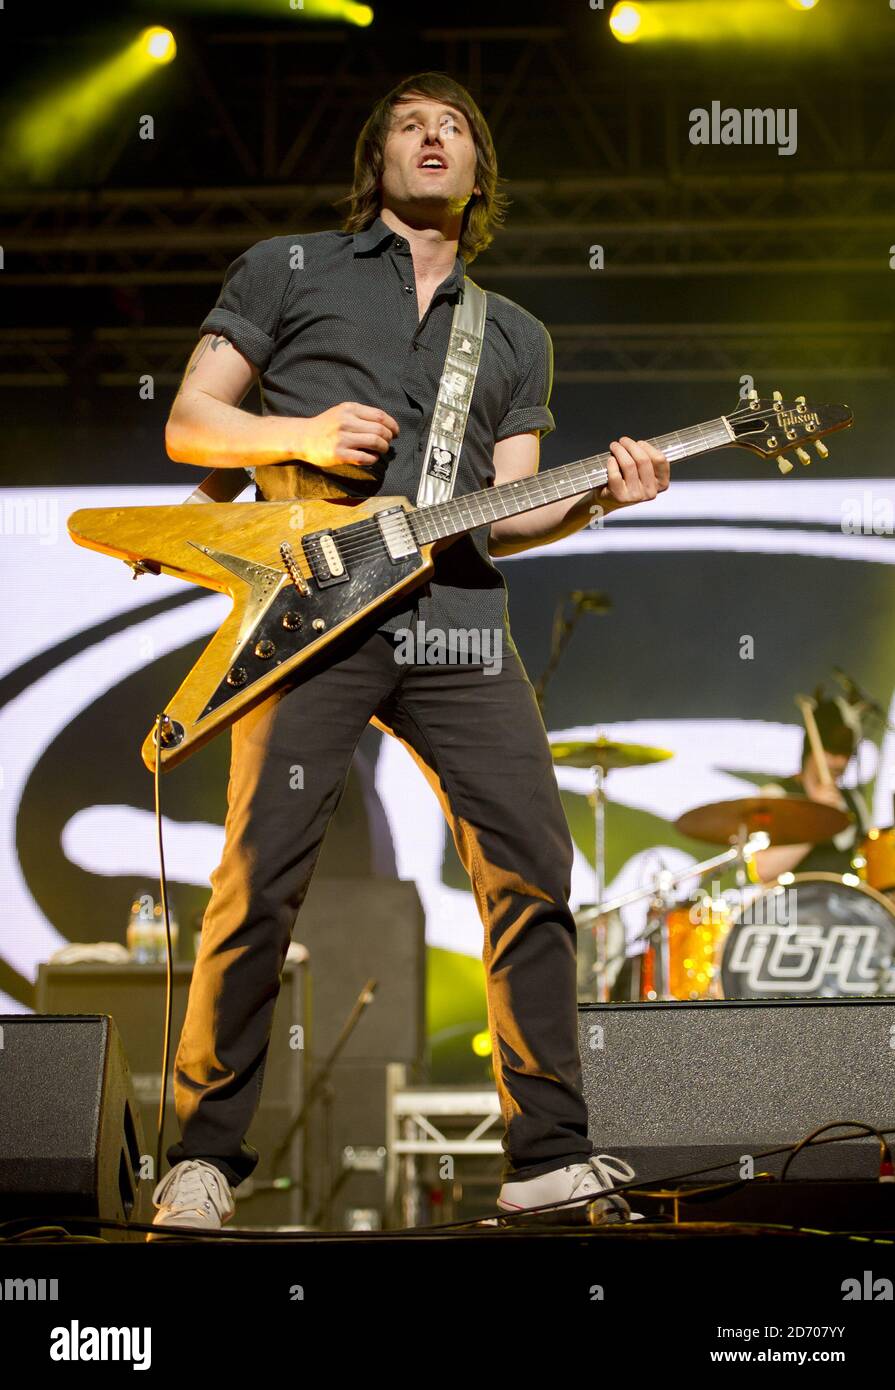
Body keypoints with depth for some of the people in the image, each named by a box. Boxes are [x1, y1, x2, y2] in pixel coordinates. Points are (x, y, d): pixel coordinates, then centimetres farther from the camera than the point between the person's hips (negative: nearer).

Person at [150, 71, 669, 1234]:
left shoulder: (515, 337, 25)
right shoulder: (288, 270, 15)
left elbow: (502, 515, 17)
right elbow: (187, 422, 10)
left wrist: (599, 496, -3)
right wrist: (300, 435, -8)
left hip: (456, 616, 4)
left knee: (533, 868, -5)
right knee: (263, 873, -10)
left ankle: (548, 1156, 3)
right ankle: (205, 1156, 1)